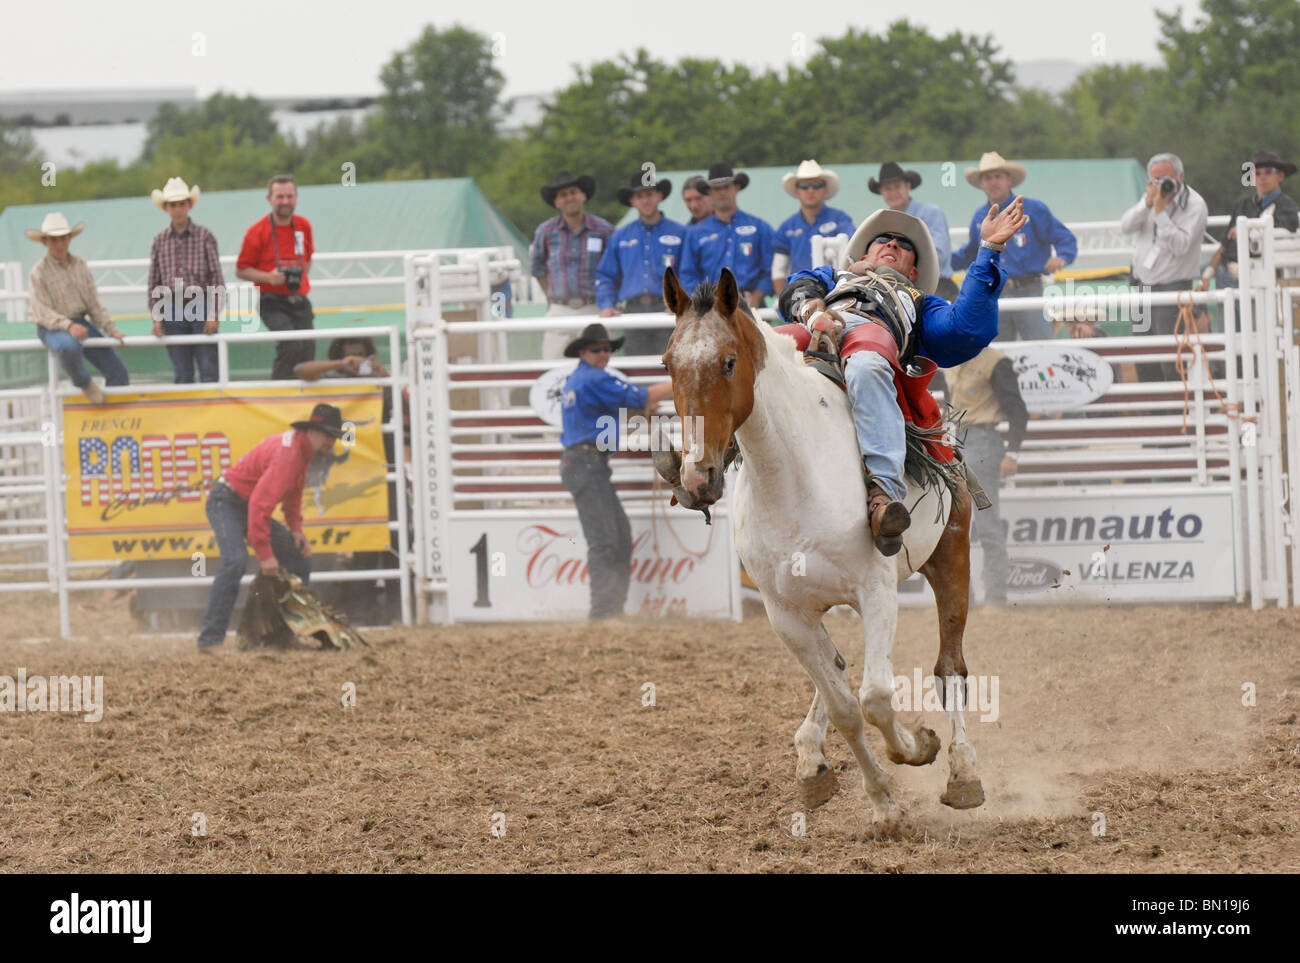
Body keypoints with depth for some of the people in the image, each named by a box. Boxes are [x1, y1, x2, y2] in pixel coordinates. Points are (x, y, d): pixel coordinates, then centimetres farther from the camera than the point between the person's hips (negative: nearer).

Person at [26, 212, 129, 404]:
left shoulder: (80, 266, 9)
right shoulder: (39, 272, -8)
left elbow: (95, 304, 13)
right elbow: (42, 312, -14)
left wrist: (112, 330, 2)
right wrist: (69, 326, -29)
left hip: (81, 322, 6)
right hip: (52, 328, -6)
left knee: (119, 373, -3)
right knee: (69, 347, -42)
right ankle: (84, 384, -14)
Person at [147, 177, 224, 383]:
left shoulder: (204, 237, 1)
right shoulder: (160, 242, 7)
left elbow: (217, 277, 0)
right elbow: (154, 283, 10)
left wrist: (214, 314, -7)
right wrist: (156, 318, 3)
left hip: (201, 307, -2)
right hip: (173, 311, 2)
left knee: (208, 370, -3)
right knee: (182, 373, 4)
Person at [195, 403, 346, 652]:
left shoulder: (301, 449, 6)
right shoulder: (288, 452, -27)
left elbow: (293, 493, 23)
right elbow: (260, 503, -32)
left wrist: (295, 528, 7)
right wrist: (265, 554, -31)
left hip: (251, 507, 10)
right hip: (227, 503, -10)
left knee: (300, 558, 8)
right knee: (235, 561, -31)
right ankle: (210, 639, -32)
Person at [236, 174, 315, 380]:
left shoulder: (303, 226, 8)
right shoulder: (257, 232, -7)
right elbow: (241, 270, -2)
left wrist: (301, 275, 9)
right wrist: (268, 277, -17)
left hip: (299, 301, 5)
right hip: (273, 303, -5)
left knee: (307, 352, 1)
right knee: (291, 346, -26)